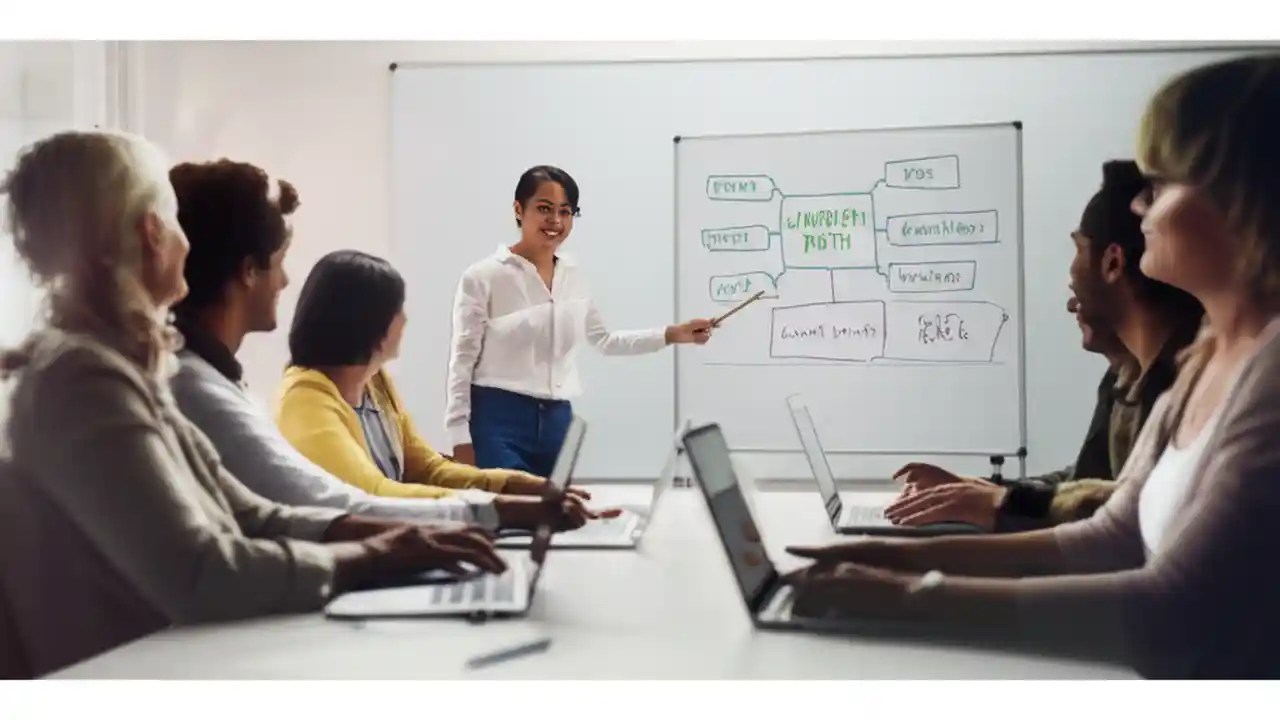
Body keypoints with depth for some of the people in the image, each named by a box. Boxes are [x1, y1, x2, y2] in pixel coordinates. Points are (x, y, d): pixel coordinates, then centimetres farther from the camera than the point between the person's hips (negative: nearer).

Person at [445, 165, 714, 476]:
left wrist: (672, 334, 13)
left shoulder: (573, 276, 9)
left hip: (557, 420, 5)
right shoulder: (483, 277, -7)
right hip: (498, 419, -5)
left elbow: (604, 341, 22)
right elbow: (463, 360, -5)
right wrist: (461, 438, -9)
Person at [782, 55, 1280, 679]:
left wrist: (916, 595, -23)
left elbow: (1173, 617, -26)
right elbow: (1115, 540, 8)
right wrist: (912, 556, -2)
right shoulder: (1212, 359, 6)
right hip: (1173, 680, 7)